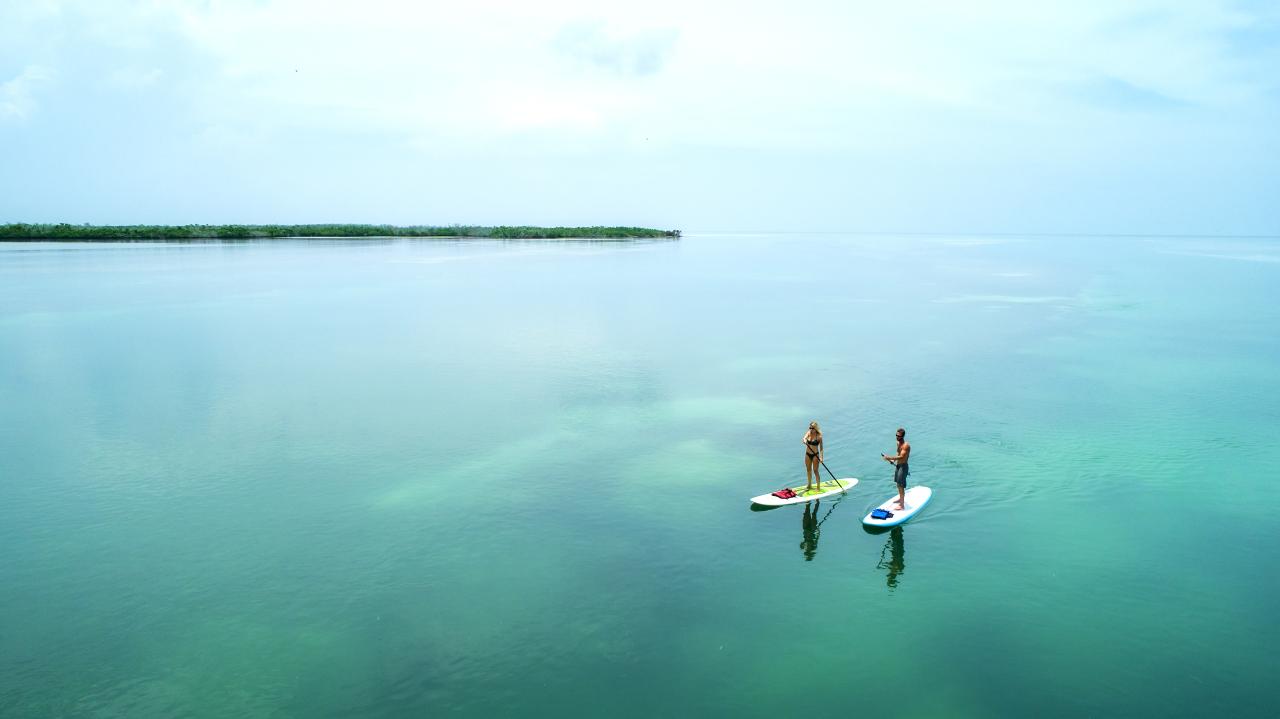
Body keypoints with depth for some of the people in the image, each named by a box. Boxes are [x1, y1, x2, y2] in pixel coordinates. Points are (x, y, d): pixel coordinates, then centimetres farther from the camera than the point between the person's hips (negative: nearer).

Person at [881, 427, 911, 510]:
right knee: (898, 483, 22)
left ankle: (902, 505, -5)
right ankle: (901, 498, 41)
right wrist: (893, 460, 7)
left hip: (903, 466, -9)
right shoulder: (898, 443, 7)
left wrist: (890, 458, -33)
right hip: (898, 465, 9)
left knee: (901, 485, -8)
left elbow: (901, 456, -30)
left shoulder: (906, 445, -21)